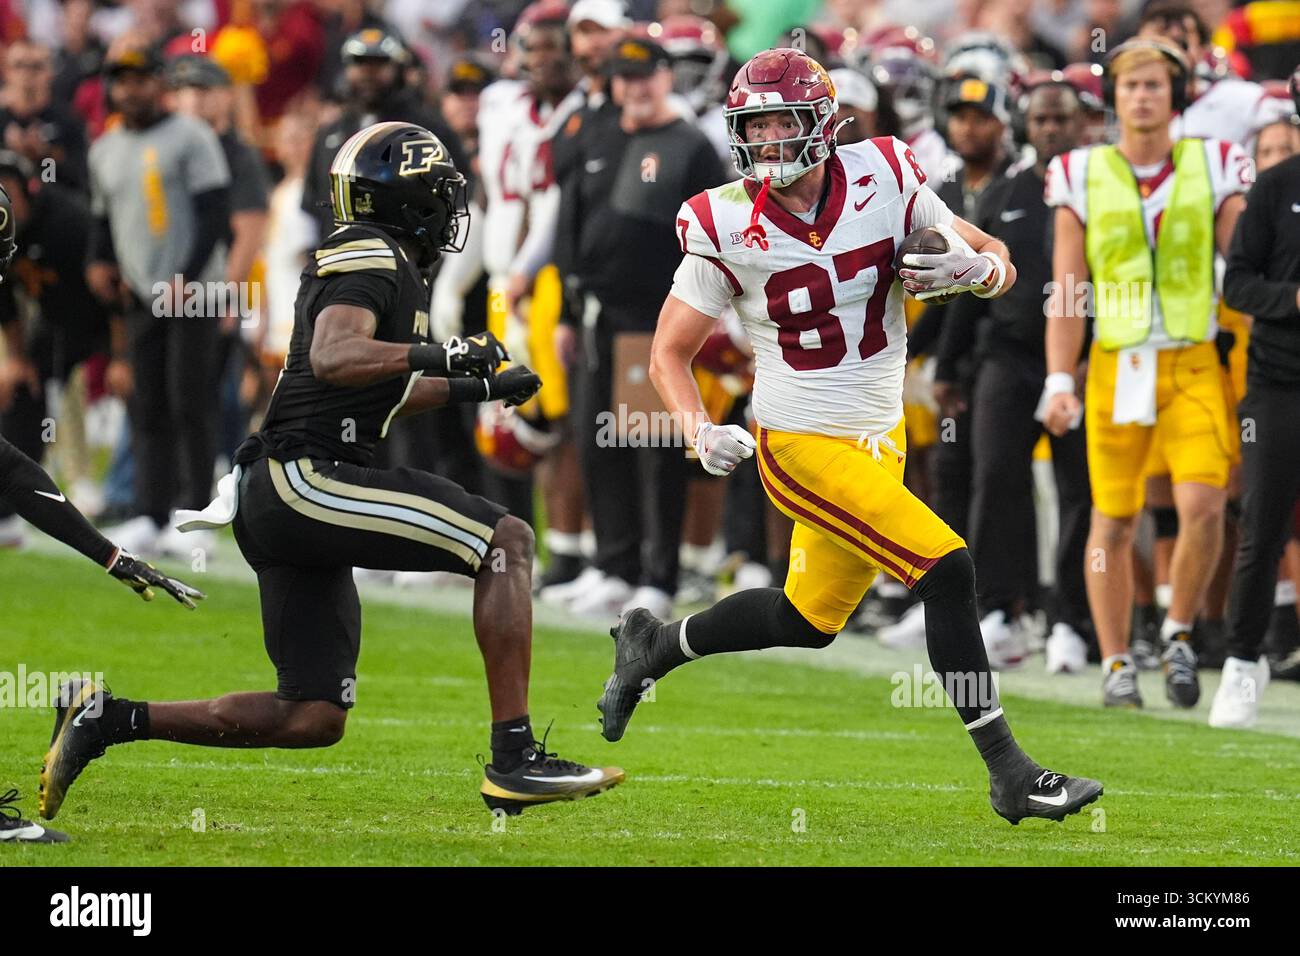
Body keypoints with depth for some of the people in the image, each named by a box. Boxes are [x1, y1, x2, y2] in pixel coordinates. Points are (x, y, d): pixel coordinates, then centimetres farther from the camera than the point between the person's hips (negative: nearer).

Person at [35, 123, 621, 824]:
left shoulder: (364, 261, 23)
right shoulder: (372, 259, -7)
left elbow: (376, 394, 37)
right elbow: (333, 358, -27)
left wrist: (475, 387, 31)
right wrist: (437, 356, -36)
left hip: (276, 502, 10)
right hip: (304, 482, -10)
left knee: (312, 719, 11)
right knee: (507, 541, -17)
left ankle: (106, 718, 11)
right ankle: (515, 759, -21)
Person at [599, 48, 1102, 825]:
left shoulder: (884, 181, -8)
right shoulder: (729, 228, -14)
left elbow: (1000, 265, 2)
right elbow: (670, 354, -4)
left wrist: (973, 268, -22)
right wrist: (700, 431, -22)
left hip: (878, 439, 5)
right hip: (802, 447, -5)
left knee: (811, 620, 19)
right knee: (946, 571, -19)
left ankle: (654, 645, 42)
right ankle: (1009, 774, -13)